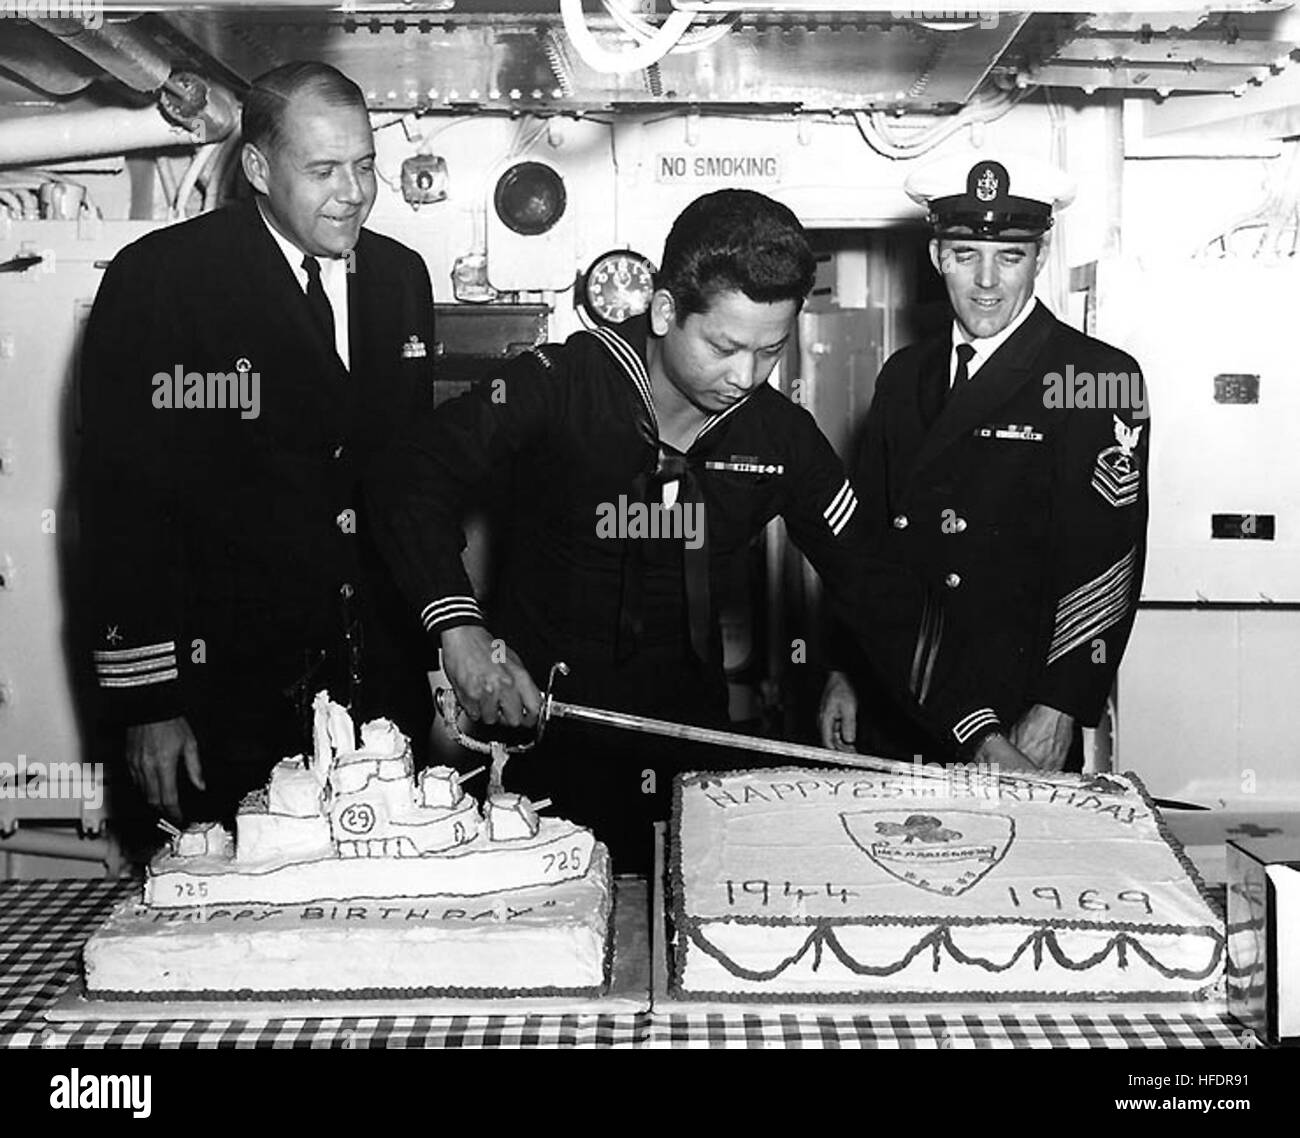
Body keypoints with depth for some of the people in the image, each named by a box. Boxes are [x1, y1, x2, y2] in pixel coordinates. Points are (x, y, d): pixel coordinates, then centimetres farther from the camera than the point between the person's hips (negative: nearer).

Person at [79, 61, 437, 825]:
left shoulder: (403, 276, 9)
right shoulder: (157, 279, -8)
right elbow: (124, 498, -10)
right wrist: (148, 702, -13)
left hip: (386, 679, 5)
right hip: (232, 696, -5)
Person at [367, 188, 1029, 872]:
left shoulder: (781, 436, -5)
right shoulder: (560, 387, -15)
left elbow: (874, 590, 0)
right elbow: (412, 478, -17)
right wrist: (459, 628, -31)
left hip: (689, 742, 3)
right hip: (535, 731, -3)